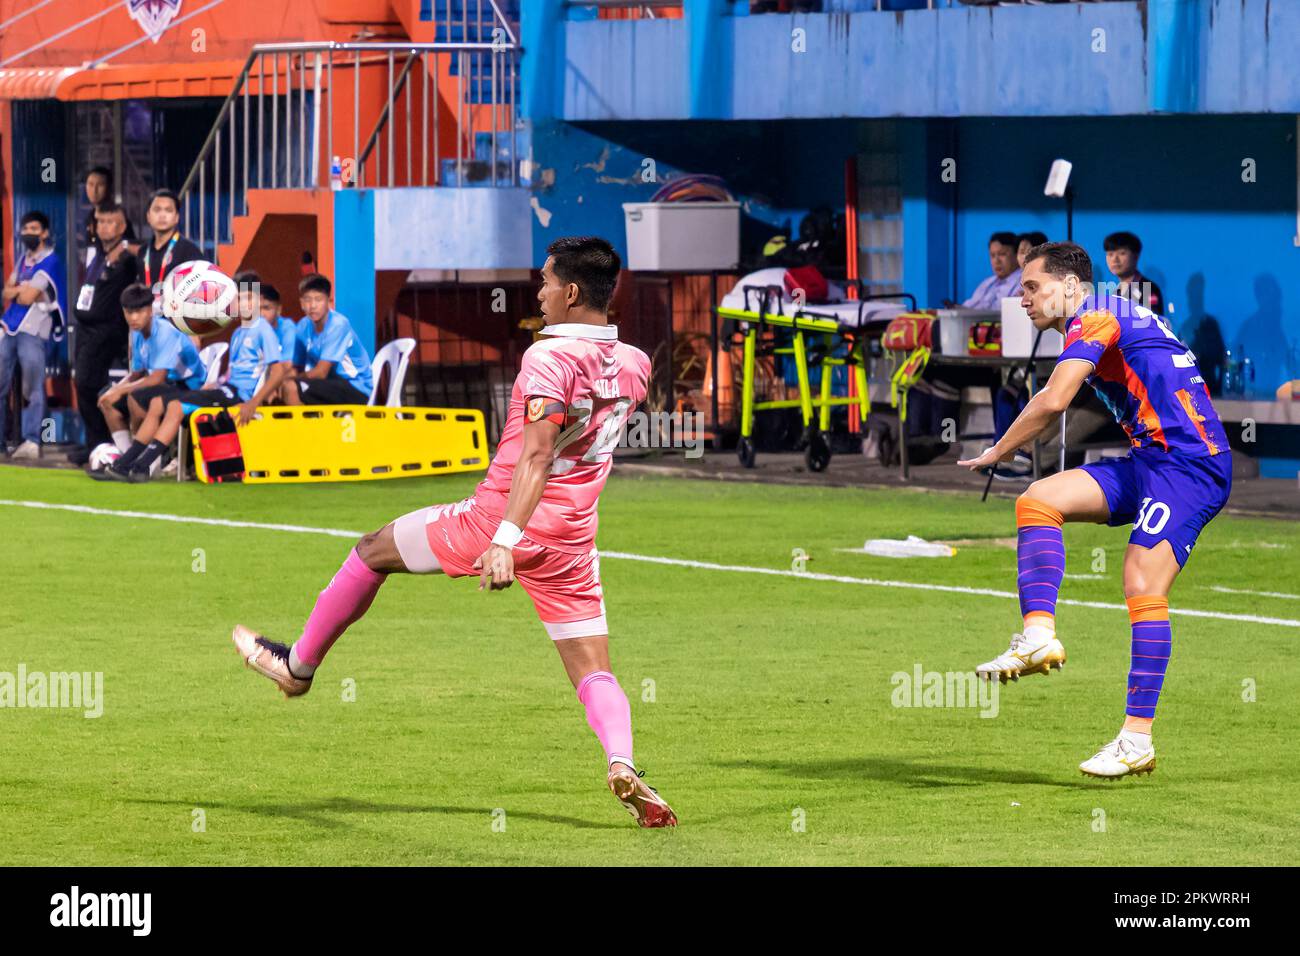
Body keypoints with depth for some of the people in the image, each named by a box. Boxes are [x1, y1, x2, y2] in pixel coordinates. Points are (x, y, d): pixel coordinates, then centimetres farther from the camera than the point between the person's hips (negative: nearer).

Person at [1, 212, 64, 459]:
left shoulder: (50, 261, -5)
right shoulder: (24, 260, 20)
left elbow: (27, 298, -12)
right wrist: (22, 290, -5)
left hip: (32, 330, -8)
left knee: (32, 388, -10)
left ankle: (32, 441, -13)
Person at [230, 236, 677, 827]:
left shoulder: (550, 357, -17)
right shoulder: (634, 365, 4)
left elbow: (537, 453, -28)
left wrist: (504, 540, -35)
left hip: (497, 518, -5)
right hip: (571, 544, 5)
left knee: (373, 551, 18)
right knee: (593, 672, 2)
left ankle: (299, 665, 34)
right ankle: (621, 762, -29)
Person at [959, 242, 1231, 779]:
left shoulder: (1094, 319, -8)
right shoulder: (1116, 319, 21)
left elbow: (1053, 400, -19)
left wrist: (996, 454, -5)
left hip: (1189, 463, -10)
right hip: (1149, 461, 10)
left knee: (1143, 585, -17)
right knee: (1037, 500, -3)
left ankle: (1138, 739, -18)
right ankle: (1039, 635, -14)